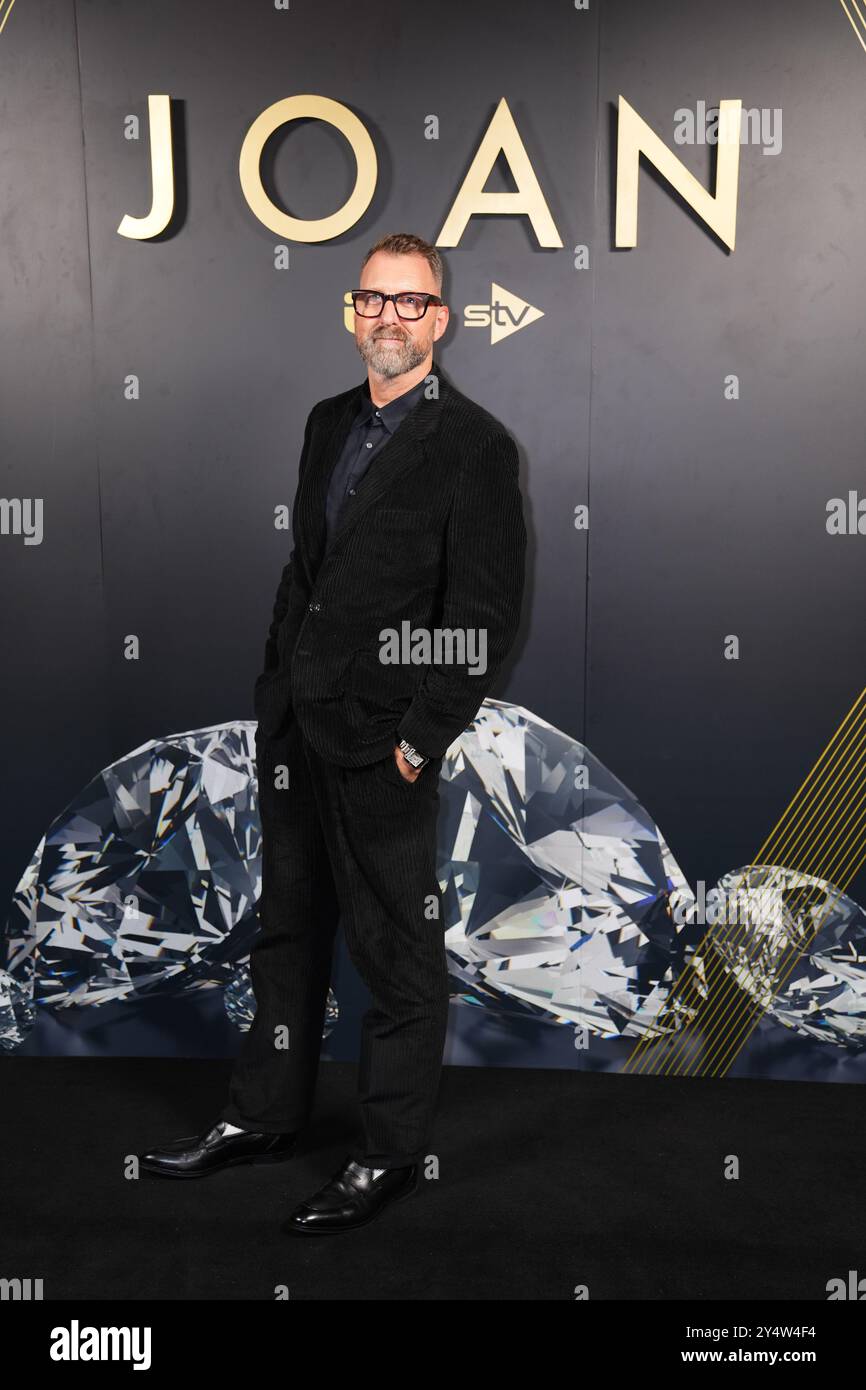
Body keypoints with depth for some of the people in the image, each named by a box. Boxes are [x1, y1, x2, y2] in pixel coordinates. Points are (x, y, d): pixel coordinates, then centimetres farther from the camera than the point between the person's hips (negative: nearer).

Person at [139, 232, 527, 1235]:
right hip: (292, 723, 8)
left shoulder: (475, 444, -8)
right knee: (287, 927, 19)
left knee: (397, 951, 6)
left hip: (383, 739, -7)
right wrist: (273, 688, 12)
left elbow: (486, 616, -12)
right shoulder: (329, 423, 14)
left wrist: (422, 739, -14)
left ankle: (390, 1154, 23)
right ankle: (265, 1117, 36)